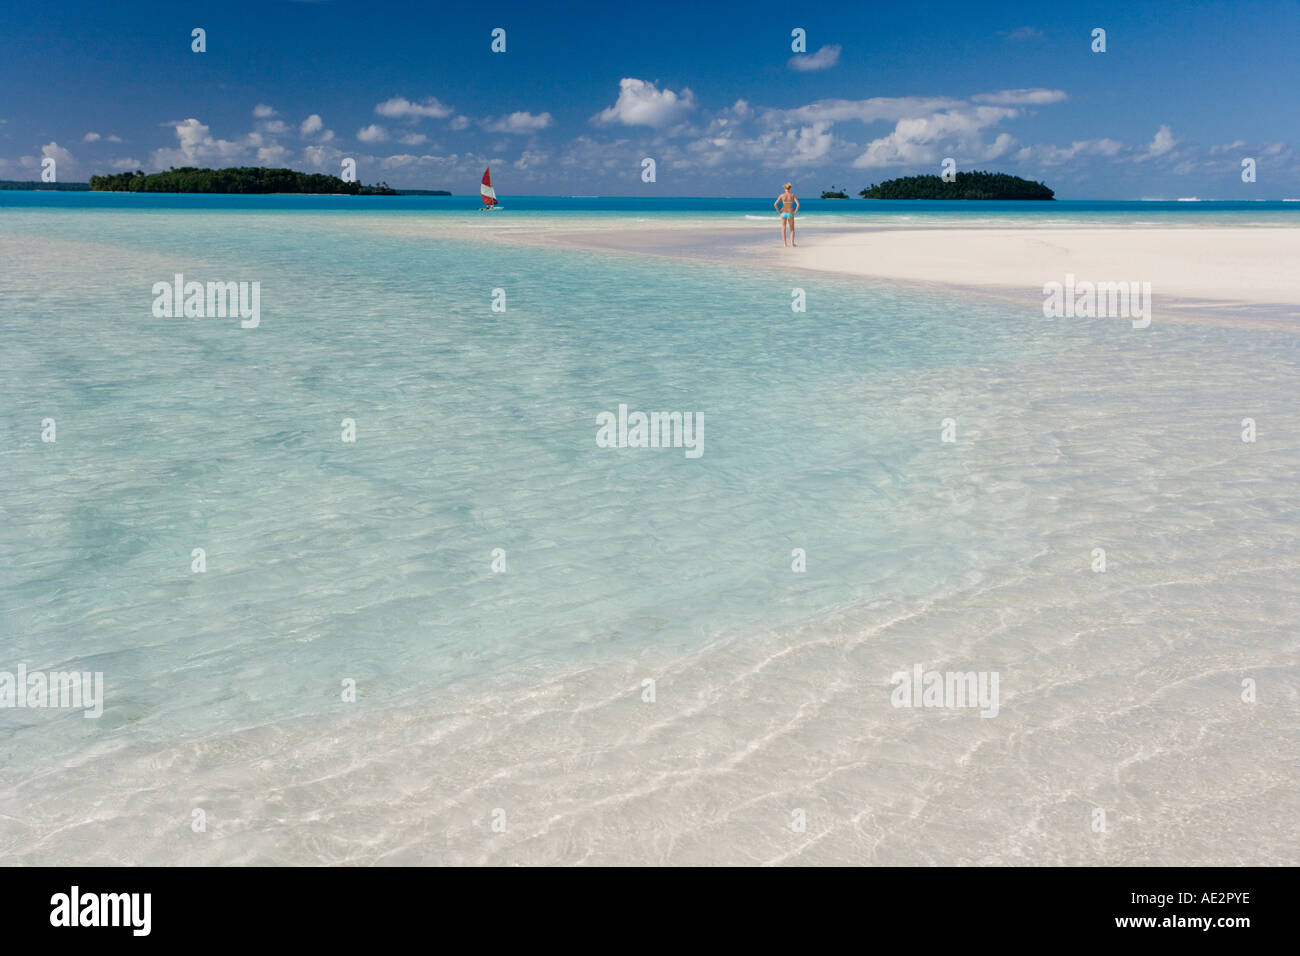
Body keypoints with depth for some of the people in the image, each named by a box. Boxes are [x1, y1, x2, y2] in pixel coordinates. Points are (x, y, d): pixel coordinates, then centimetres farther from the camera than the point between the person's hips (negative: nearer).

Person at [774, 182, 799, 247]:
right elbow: (798, 204, -14)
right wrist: (795, 211, -1)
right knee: (792, 229, 11)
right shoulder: (793, 195, -4)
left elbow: (775, 204, -11)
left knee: (783, 229, 9)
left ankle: (784, 243, 6)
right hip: (790, 214, 0)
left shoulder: (781, 195, -4)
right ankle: (792, 243, 0)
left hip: (783, 213, 0)